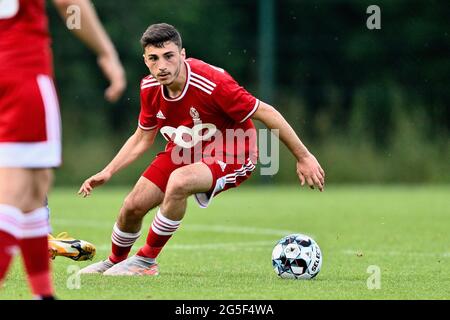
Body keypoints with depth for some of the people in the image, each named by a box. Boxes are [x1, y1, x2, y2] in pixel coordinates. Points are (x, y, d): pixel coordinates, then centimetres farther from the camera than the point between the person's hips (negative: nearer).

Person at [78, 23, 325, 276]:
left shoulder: (212, 83, -31)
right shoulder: (150, 88, -11)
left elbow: (266, 113, -23)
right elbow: (142, 139, 8)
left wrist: (303, 157, -18)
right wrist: (107, 173, 0)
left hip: (230, 156, -6)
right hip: (183, 151, 6)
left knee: (178, 182, -34)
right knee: (133, 206, -2)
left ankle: (146, 261, -12)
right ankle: (115, 262, 33)